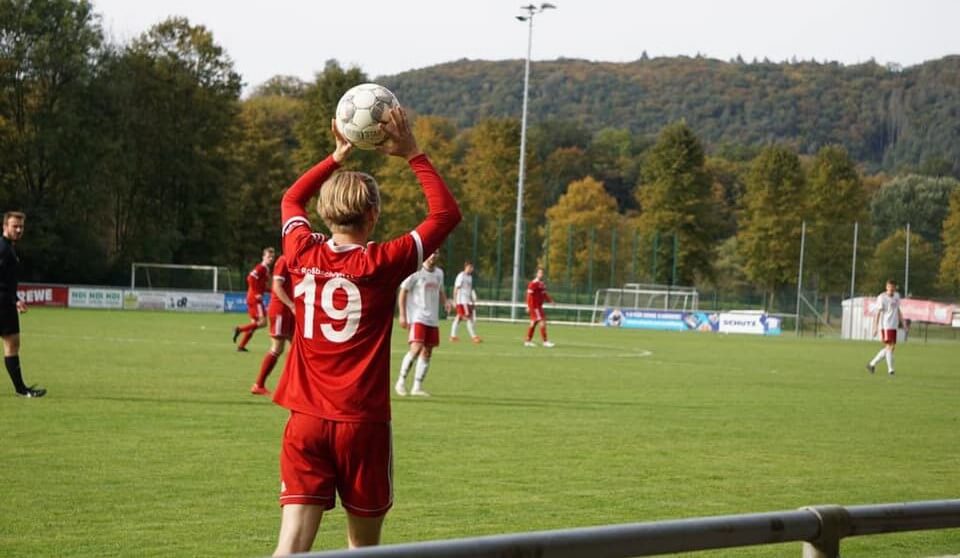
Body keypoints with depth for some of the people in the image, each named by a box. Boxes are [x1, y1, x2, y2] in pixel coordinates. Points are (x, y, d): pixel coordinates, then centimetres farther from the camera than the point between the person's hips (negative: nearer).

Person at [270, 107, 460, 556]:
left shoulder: (303, 255, 1)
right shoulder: (382, 264, -9)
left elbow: (291, 199, 24)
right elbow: (447, 213, 2)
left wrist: (337, 156, 25)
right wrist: (412, 154, 6)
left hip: (305, 422, 3)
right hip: (363, 424, -3)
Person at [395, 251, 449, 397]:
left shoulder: (439, 273, 12)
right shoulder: (416, 272, -7)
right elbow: (403, 292, -4)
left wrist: (445, 302, 3)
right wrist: (402, 315, -10)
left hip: (433, 319, 7)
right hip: (417, 318, -7)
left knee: (427, 352, 6)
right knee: (416, 348, -20)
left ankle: (417, 387, 14)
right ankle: (401, 382, -6)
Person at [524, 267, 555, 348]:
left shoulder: (542, 284, 14)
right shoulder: (533, 283, -14)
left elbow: (544, 294, 22)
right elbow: (529, 295, -18)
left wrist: (550, 300, 8)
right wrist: (529, 306, -21)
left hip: (539, 306, 10)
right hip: (535, 307, -10)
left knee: (534, 323, 13)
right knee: (542, 322, -12)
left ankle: (528, 341, 20)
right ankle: (545, 342, -11)